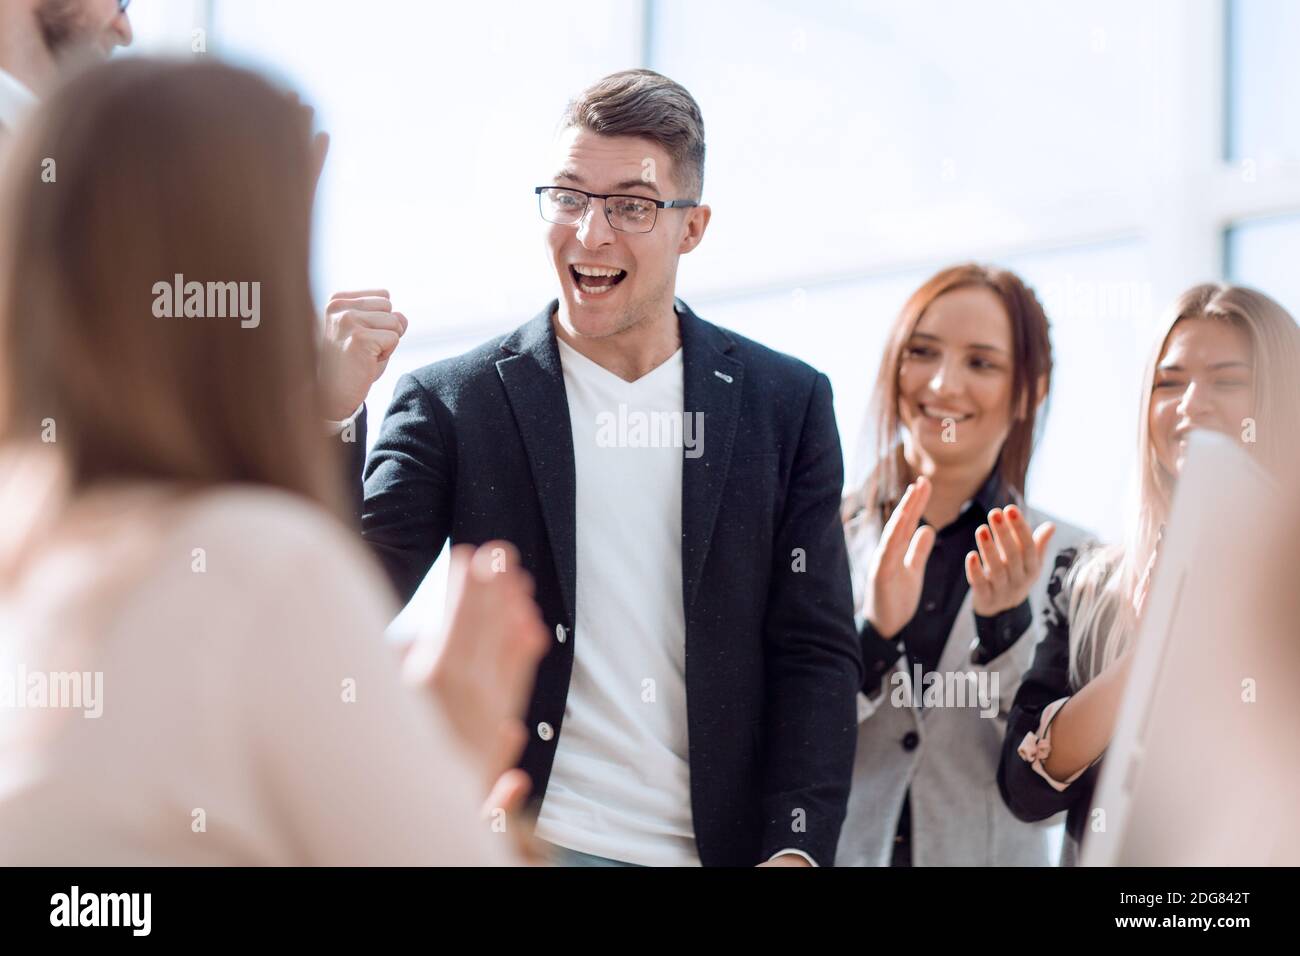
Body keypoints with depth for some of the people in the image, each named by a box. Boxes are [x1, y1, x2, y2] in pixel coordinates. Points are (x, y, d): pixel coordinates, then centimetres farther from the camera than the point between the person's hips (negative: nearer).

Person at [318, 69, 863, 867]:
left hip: (723, 845, 1)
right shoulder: (453, 404, -1)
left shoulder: (786, 404, 3)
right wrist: (334, 417, -20)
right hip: (521, 840, -1)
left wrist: (796, 850, -8)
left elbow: (817, 651, 2)